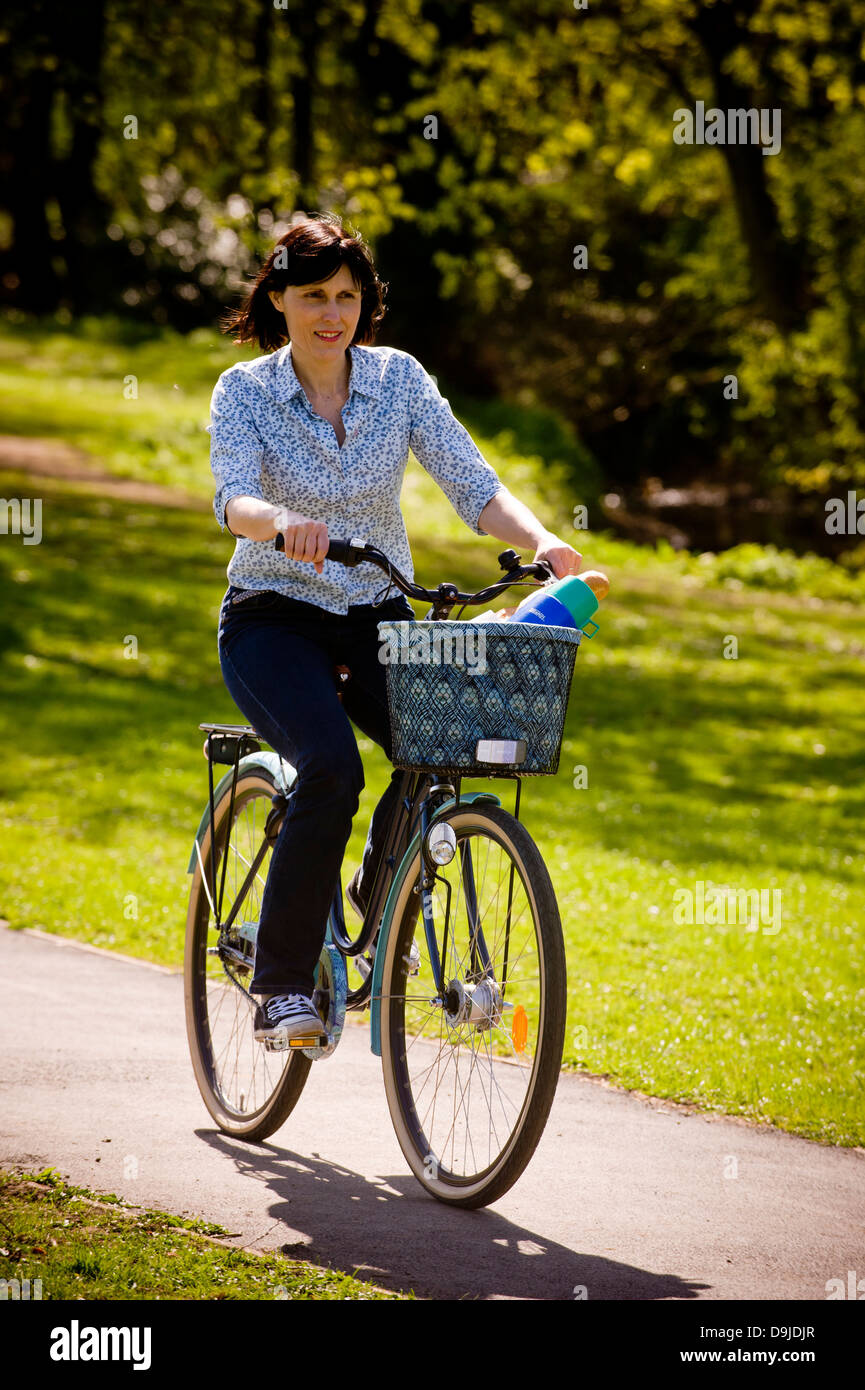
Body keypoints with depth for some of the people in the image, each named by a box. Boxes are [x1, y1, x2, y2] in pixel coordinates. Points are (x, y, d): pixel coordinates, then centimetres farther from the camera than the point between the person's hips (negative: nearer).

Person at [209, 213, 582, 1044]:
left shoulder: (398, 378, -1)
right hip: (275, 618, -3)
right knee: (331, 769, -30)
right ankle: (281, 984, -17)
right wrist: (283, 522, -48)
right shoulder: (244, 391, -7)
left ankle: (380, 889, 7)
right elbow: (232, 498, -25)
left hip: (378, 617, 3)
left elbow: (472, 483, -10)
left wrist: (541, 540, -30)